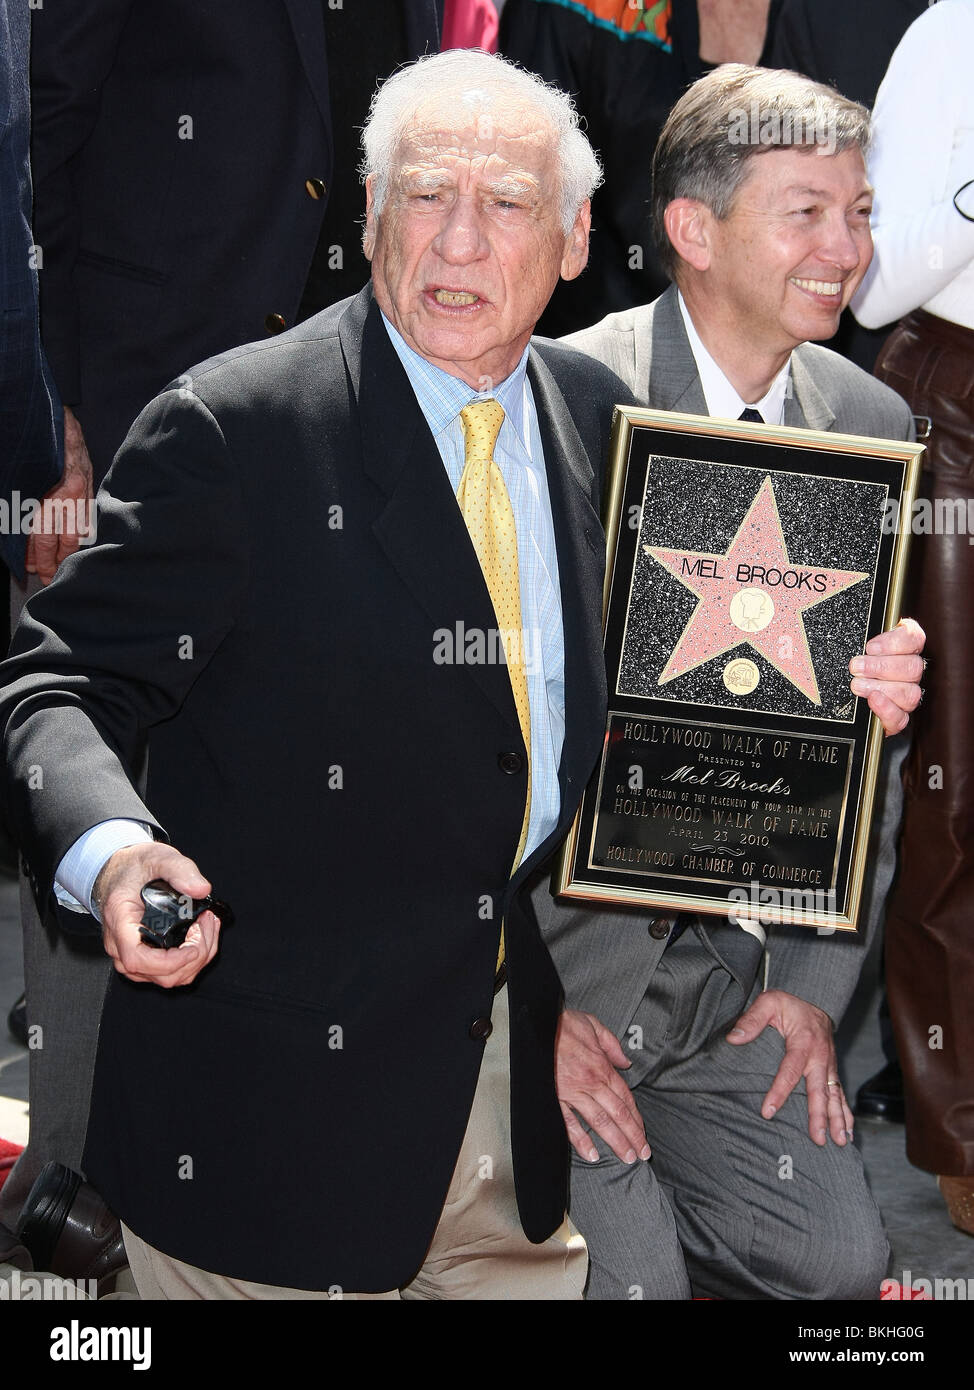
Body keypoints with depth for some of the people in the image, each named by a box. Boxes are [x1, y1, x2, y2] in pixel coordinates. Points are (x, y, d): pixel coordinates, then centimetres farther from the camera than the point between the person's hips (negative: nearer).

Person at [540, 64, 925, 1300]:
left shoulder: (874, 427, 3)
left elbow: (863, 736, 10)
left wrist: (815, 982, 4)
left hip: (738, 965, 5)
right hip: (545, 951, -5)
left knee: (840, 1265, 0)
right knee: (622, 1281, -11)